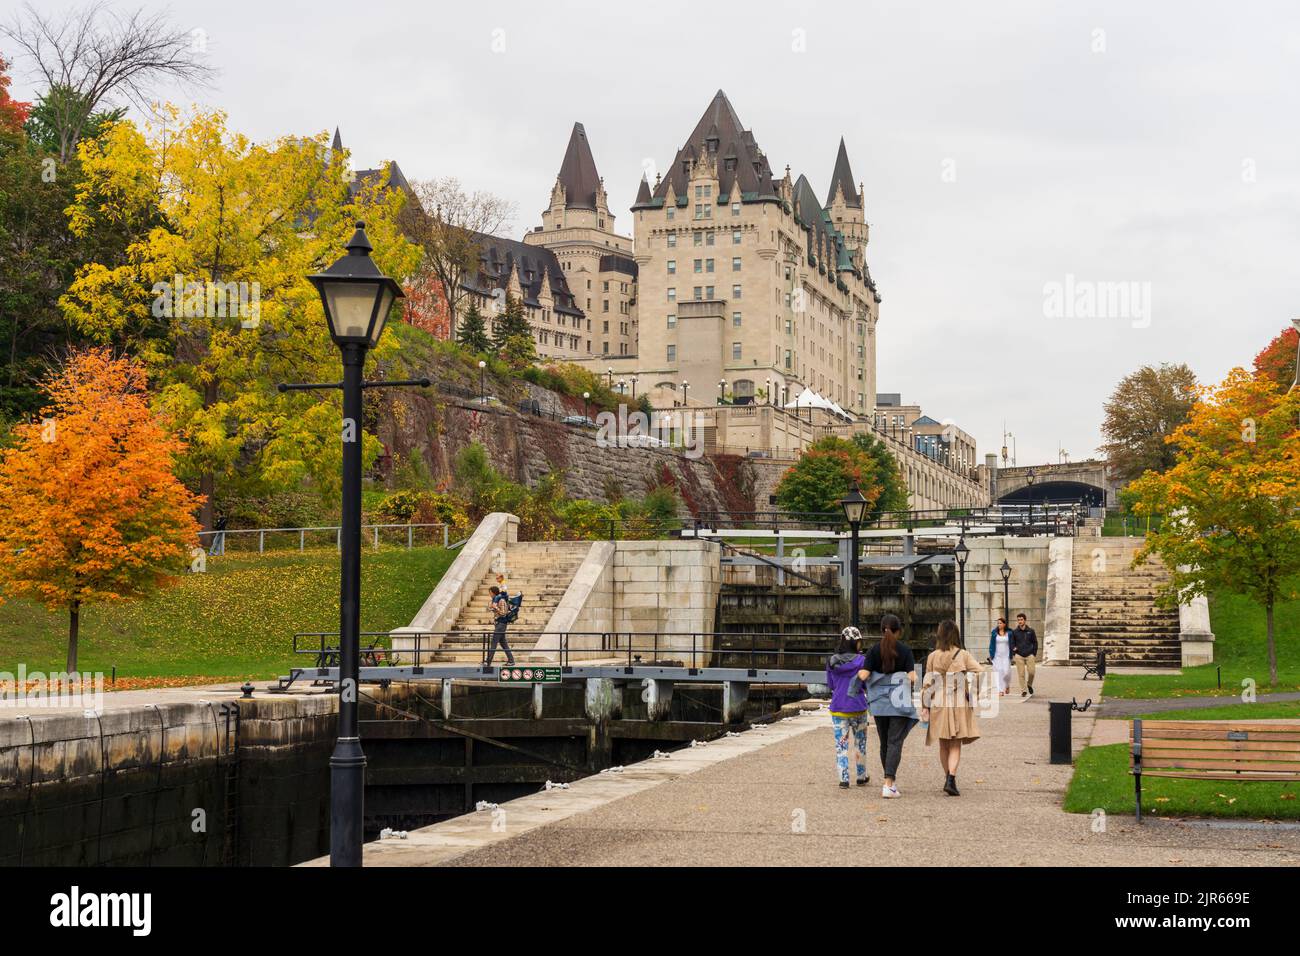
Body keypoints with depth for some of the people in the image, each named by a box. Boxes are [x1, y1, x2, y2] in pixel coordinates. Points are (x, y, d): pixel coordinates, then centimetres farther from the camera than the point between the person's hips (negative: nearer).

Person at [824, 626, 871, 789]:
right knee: (861, 743, 15)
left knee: (841, 744, 4)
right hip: (857, 708, -1)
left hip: (838, 708, 1)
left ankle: (844, 779, -3)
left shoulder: (832, 662, -1)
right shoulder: (861, 661, -11)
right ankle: (862, 777, 24)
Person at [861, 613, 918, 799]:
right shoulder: (905, 650, -5)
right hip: (899, 701, -2)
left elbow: (864, 675, -9)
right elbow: (911, 677, -12)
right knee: (895, 742, -3)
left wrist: (860, 673, 14)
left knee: (884, 742, 16)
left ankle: (892, 782, 25)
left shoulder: (874, 650, -1)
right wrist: (912, 681, 10)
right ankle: (888, 784, -16)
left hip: (879, 701, 2)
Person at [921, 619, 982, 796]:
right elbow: (977, 674, -12)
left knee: (944, 745, 16)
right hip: (959, 705, -1)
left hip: (938, 704, 1)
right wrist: (972, 695, 2)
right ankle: (951, 779, -16)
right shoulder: (964, 655, -4)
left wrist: (925, 705, 8)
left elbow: (927, 683, 2)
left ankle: (948, 777, 23)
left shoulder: (932, 657, -1)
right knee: (955, 746, 1)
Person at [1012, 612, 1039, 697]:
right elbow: (1012, 643, 10)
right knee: (1021, 674, -2)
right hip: (1019, 656, 0)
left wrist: (1034, 654, 2)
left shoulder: (1031, 631, 3)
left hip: (1030, 655, 0)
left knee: (1031, 672, -7)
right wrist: (1013, 654, 2)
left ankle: (1029, 685, 22)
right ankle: (1023, 690, 6)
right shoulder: (1015, 632, 5)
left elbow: (1035, 643, 9)